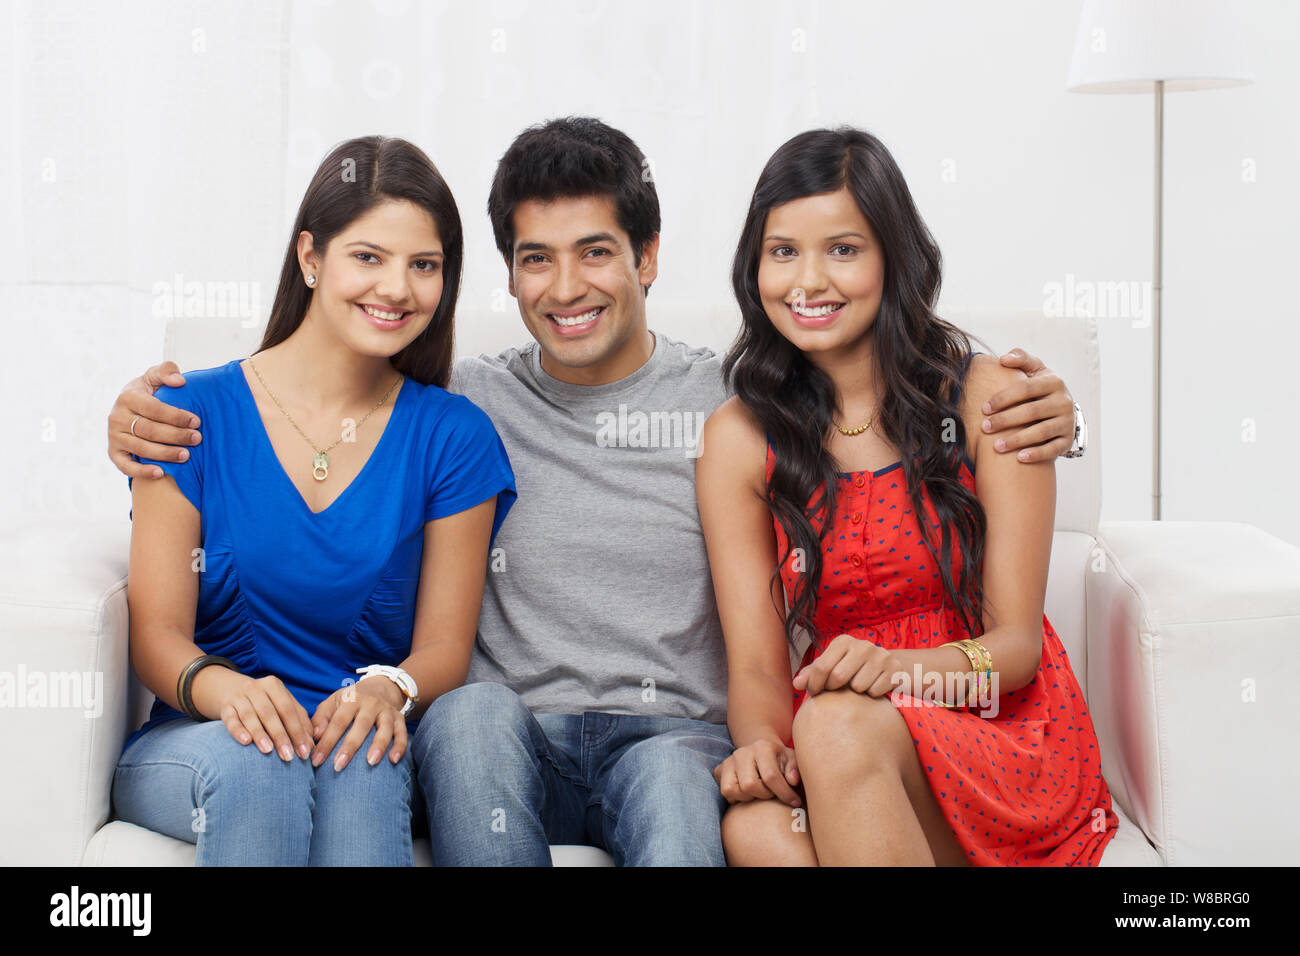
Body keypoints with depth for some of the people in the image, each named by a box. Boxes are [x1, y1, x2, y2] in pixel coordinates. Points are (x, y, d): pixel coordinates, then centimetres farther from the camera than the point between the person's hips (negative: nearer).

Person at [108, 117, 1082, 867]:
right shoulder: (465, 405, 13)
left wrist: (1033, 416, -11)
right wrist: (154, 414, -2)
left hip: (674, 732, -1)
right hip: (513, 749, 2)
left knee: (672, 773, -37)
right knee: (472, 708, -34)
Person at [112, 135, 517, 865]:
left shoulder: (452, 437, 4)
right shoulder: (196, 415, 2)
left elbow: (445, 642, 2)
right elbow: (157, 631, -2)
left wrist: (390, 688, -23)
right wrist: (225, 690, -25)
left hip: (365, 755, 1)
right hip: (195, 744, 0)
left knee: (364, 753, -35)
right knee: (253, 758, -35)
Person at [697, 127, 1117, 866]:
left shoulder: (990, 398, -3)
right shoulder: (740, 439, 3)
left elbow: (1016, 642, -6)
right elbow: (757, 666, -1)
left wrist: (903, 669, -28)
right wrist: (760, 746, -24)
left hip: (1004, 734, -1)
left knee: (839, 725, -34)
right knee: (755, 827, -33)